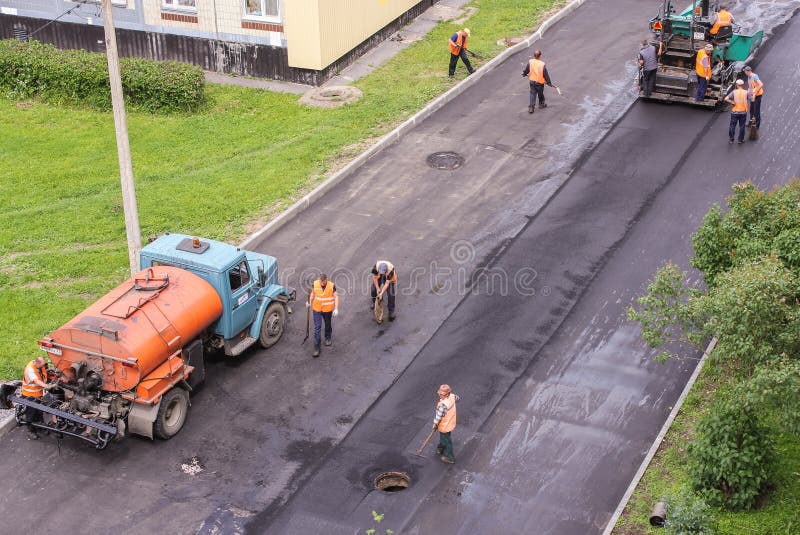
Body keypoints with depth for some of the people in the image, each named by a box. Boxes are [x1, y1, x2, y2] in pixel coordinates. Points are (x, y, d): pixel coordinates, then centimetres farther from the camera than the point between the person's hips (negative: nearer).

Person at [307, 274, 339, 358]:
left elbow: (336, 297, -8)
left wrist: (336, 309, -14)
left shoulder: (331, 286, -16)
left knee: (328, 325, 21)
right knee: (317, 327, -4)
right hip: (317, 309, 0)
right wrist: (310, 302, -4)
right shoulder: (315, 284, -10)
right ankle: (316, 348, -3)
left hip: (328, 309, 0)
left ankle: (328, 338, 50)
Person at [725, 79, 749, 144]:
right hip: (743, 112, 1)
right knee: (742, 126, 11)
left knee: (732, 126, 11)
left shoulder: (734, 92, -7)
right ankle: (741, 140, 17)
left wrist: (732, 102, -6)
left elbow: (726, 99, -16)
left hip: (735, 112, -1)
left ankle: (731, 139, 16)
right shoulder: (746, 92, -5)